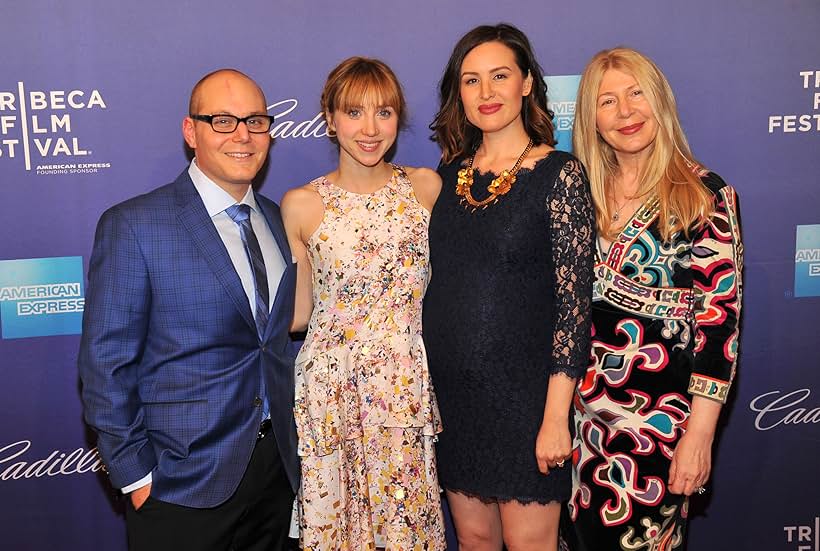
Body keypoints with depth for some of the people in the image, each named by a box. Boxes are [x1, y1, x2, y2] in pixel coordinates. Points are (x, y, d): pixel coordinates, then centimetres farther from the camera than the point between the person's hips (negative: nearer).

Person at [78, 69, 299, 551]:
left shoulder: (277, 220, 7)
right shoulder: (133, 226, -11)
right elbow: (105, 364, -11)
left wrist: (287, 433, 8)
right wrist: (136, 474, -11)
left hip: (277, 467, 5)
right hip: (183, 484, -5)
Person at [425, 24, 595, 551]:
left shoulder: (559, 173, -9)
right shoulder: (449, 174, 6)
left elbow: (574, 299, -13)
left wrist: (556, 415, -15)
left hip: (523, 390, -4)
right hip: (451, 389, 5)